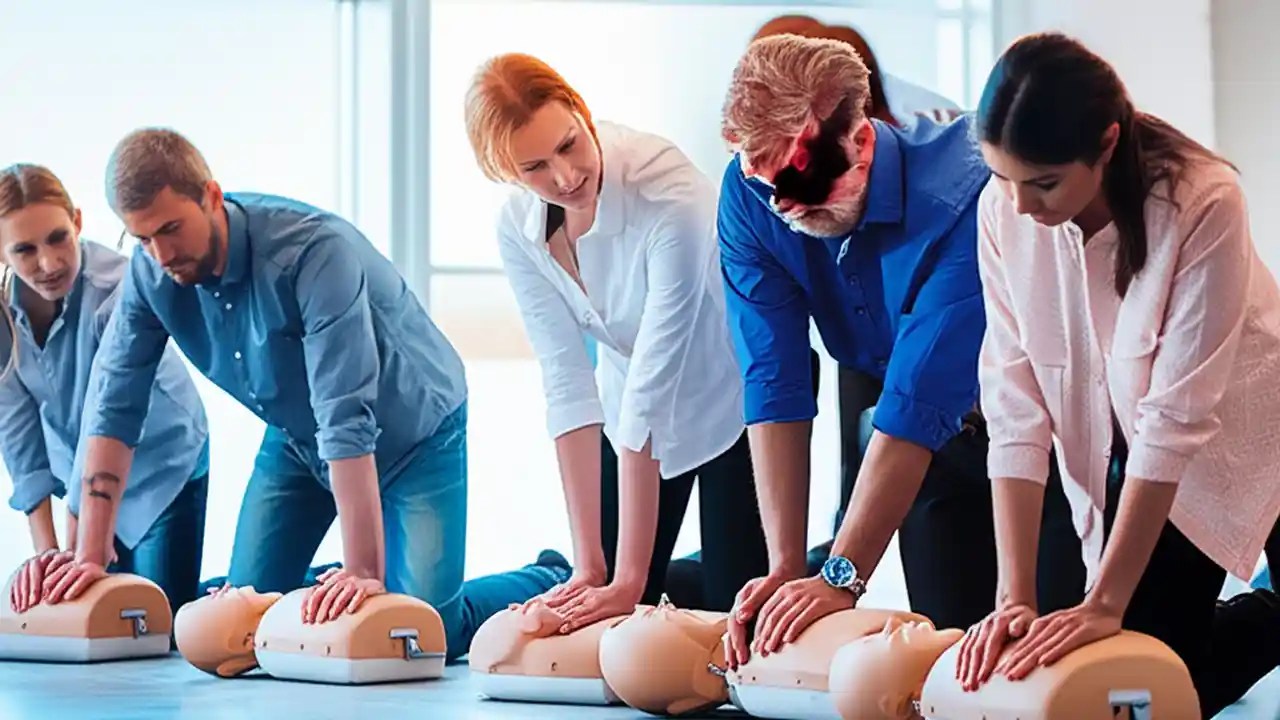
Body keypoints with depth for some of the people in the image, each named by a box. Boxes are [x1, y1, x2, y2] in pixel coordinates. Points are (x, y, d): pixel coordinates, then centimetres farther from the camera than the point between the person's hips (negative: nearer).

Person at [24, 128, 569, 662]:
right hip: (296, 440, 6)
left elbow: (347, 419, -40)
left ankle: (554, 581, 13)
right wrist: (90, 554, -19)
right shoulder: (151, 271, -18)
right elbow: (115, 407, -13)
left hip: (413, 434, -6)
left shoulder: (315, 250, -37)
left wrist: (364, 572, -42)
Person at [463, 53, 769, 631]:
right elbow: (567, 383, -19)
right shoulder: (519, 228, -18)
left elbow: (652, 387, -36)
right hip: (633, 409, 5)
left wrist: (630, 579, -34)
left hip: (733, 394, -4)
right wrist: (589, 565, -23)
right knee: (600, 616, 0)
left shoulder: (668, 193, -35)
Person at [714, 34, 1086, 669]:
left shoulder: (961, 193, -35)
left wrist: (842, 576, -39)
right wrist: (786, 567, -28)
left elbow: (920, 401, -38)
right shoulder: (750, 196, -18)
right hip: (933, 443, 5)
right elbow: (775, 385, -20)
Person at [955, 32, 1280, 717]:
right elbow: (1015, 408, -18)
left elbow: (1175, 417, -31)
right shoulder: (1003, 212, -19)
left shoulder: (1203, 204, -32)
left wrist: (1104, 603, -31)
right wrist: (1015, 597, -24)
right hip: (1127, 463, 4)